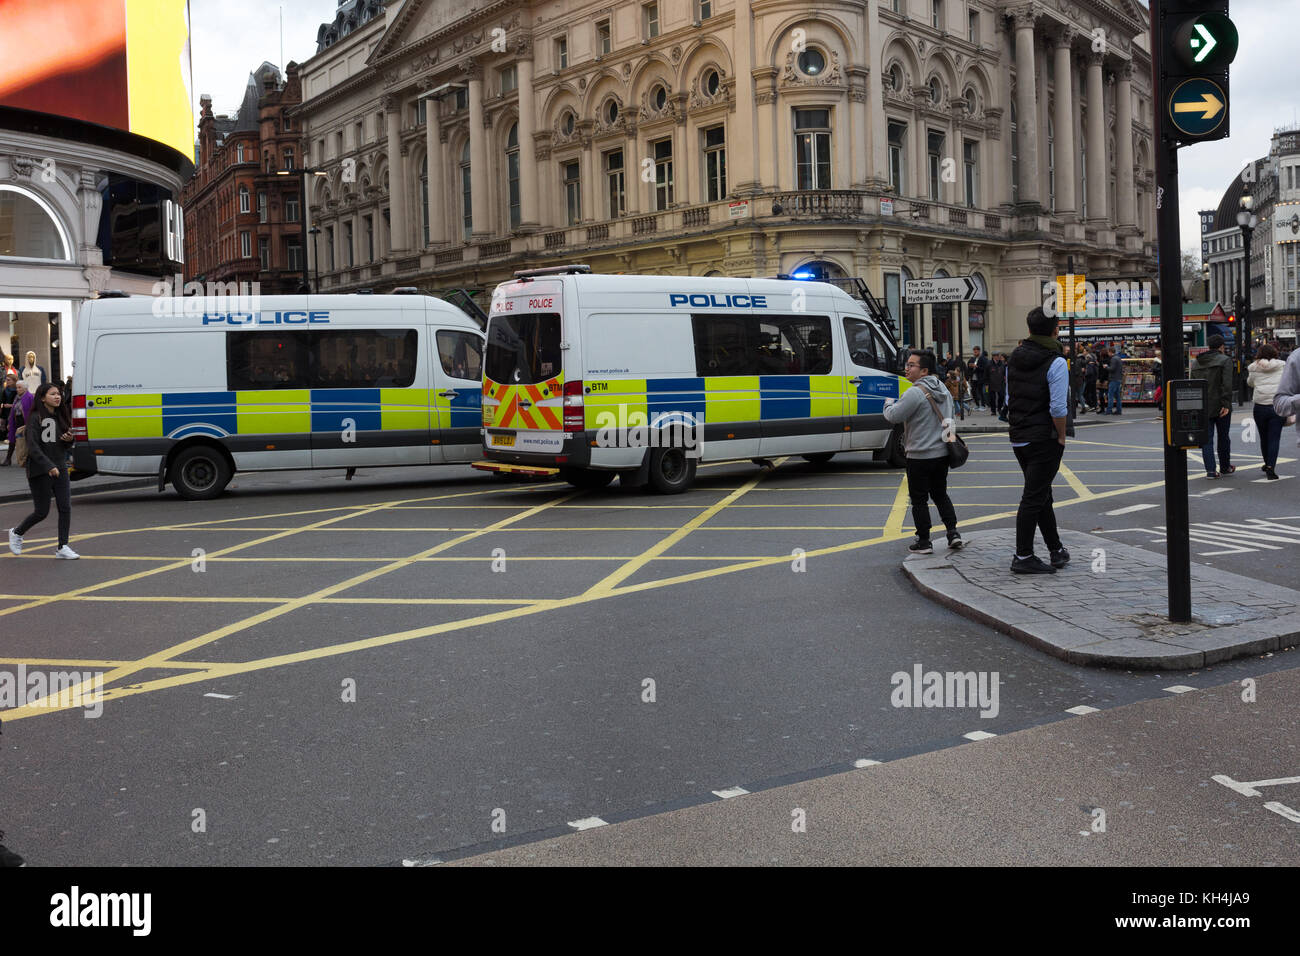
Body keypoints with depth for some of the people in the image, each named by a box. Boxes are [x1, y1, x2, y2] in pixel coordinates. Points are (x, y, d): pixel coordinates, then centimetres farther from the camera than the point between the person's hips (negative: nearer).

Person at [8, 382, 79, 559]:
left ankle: (62, 547, 2)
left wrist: (69, 440, -4)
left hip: (60, 468, 6)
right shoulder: (35, 418, -10)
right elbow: (33, 447, -18)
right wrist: (49, 466, -26)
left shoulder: (61, 417, 11)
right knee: (42, 511, 1)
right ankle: (16, 533, 27)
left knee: (65, 508, -3)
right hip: (40, 471, -6)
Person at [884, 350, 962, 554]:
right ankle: (953, 531, 13)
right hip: (942, 453, 8)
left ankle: (923, 542, 7)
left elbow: (893, 417, -20)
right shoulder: (943, 389, 9)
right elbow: (950, 415, 20)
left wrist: (888, 405, 1)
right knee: (940, 495, 20)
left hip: (920, 456, -8)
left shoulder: (915, 393, -20)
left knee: (919, 500, 3)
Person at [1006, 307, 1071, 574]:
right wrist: (1061, 437, -6)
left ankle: (1056, 549, 27)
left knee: (1042, 495, 17)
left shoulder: (1014, 359, 8)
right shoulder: (1056, 362, -13)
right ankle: (1023, 557, -1)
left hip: (1019, 439, 7)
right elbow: (1058, 408, -18)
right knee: (1034, 497, -4)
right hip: (1045, 440, -7)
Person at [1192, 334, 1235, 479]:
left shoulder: (1197, 363, 12)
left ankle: (1210, 470, -7)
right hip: (1219, 406, -3)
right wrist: (1226, 404, -18)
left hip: (1202, 407, 4)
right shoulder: (1224, 360, -5)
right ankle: (1225, 467, 24)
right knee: (1224, 437, 12)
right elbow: (1227, 384, -16)